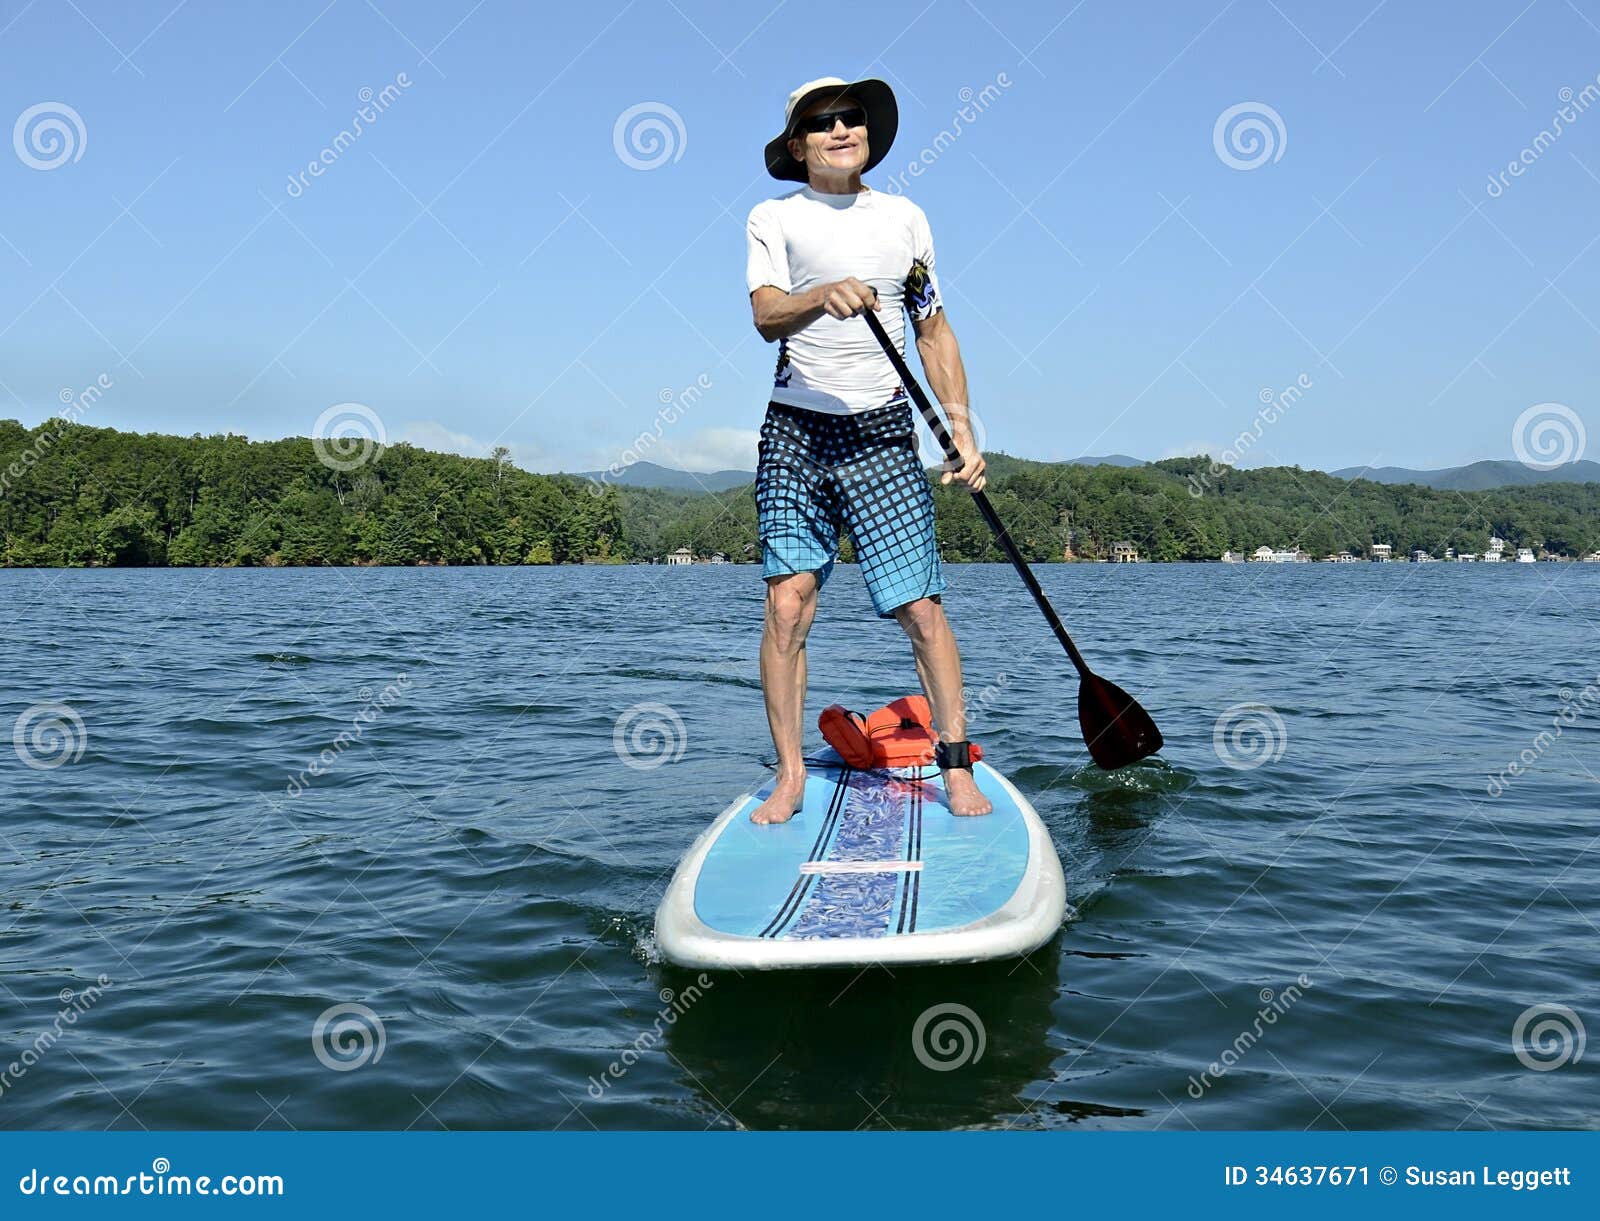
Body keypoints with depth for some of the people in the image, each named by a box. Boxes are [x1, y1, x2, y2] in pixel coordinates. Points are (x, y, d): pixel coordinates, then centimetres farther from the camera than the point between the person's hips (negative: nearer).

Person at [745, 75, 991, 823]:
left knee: (921, 605, -6)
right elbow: (766, 315, -11)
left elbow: (934, 331, 16)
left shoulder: (904, 218, 13)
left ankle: (956, 768, 4)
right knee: (787, 603, -8)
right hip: (795, 433, -1)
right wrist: (824, 296, -33)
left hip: (882, 433, 1)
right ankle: (790, 777, 2)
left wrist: (961, 425, 6)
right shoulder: (774, 218, 5)